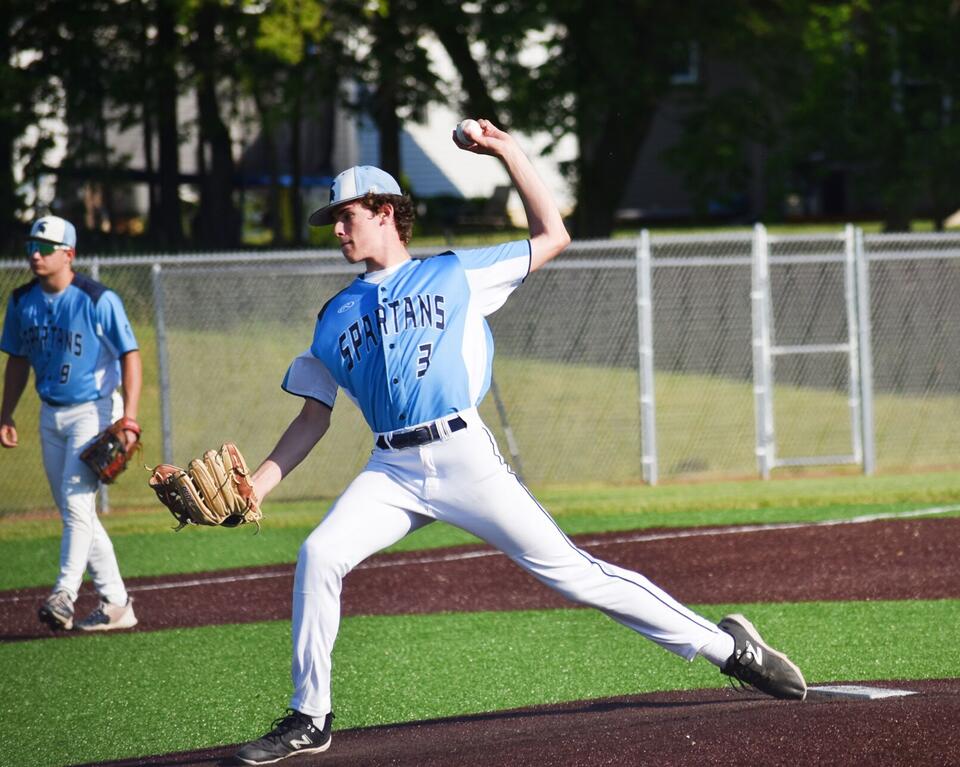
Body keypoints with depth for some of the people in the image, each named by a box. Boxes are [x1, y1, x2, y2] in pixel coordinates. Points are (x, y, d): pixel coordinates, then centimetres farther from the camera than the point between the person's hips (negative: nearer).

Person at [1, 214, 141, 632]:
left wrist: (128, 420, -23)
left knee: (77, 503, -17)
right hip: (51, 416, 7)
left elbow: (130, 357, -15)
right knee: (73, 511, 7)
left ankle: (64, 596, -18)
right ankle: (115, 604, 13)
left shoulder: (98, 300, -15)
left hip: (93, 410, -7)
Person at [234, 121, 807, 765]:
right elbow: (314, 416, 18)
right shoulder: (336, 316, 19)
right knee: (319, 556, -19)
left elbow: (553, 237, 12)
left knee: (566, 568, -7)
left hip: (465, 458, -3)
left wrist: (510, 155, 8)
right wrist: (257, 485, 5)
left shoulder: (455, 275, 11)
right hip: (391, 472, 3)